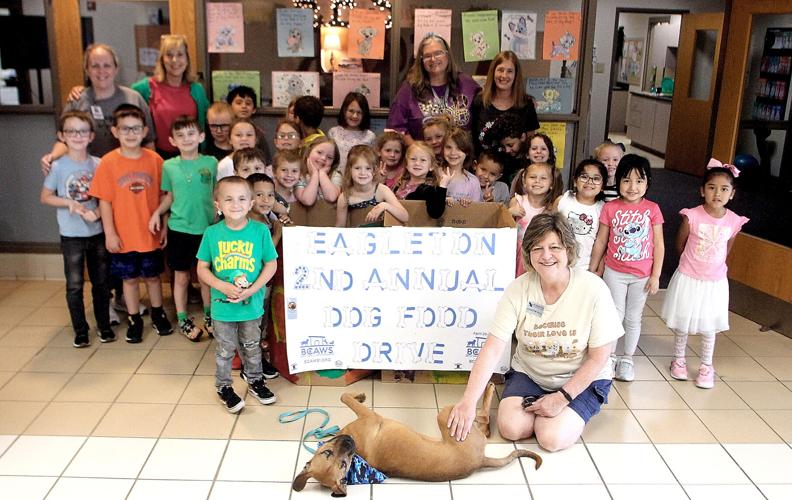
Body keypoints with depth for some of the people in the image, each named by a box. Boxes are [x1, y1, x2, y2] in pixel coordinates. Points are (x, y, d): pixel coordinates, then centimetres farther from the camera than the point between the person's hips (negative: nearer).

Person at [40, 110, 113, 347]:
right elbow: (45, 197, -1)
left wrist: (98, 211, -16)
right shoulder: (58, 166, -8)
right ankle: (80, 330, 19)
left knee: (101, 282, 12)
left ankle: (104, 325, 26)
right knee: (75, 285, 6)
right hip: (71, 235, -2)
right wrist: (70, 203, -16)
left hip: (98, 232, 2)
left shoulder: (99, 164, -2)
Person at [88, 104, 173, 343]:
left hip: (151, 233, 1)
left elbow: (163, 196, 1)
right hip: (123, 236, -1)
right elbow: (104, 201, -6)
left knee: (153, 276, 16)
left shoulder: (155, 160, -5)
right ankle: (134, 320, 28)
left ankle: (158, 314, 35)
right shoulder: (108, 162, -8)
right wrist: (109, 233, -8)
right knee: (129, 278, 12)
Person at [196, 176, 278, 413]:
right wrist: (222, 286, -18)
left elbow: (271, 264, -5)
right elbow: (202, 269, -2)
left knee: (252, 348, 20)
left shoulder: (260, 231, -11)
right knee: (224, 350, 14)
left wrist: (252, 289, -16)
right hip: (222, 305, 0)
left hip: (252, 304, 0)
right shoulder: (212, 233, -9)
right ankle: (223, 387, 34)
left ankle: (255, 381, 41)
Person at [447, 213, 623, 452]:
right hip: (528, 373, 2)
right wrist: (469, 400, -31)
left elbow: (599, 357, -13)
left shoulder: (593, 289, -20)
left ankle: (570, 413, 9)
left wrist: (562, 397, -19)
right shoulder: (518, 289, -15)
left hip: (581, 380, -2)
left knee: (552, 437, -24)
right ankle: (537, 406, 10)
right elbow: (493, 348, -20)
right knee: (511, 428, -21)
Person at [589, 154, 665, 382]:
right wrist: (591, 271, 4)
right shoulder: (610, 208, -6)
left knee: (633, 318, 12)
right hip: (615, 273, -1)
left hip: (642, 276, 1)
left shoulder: (652, 209, -6)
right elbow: (601, 242, 1)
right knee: (615, 315, 5)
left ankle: (626, 359, 26)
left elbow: (658, 244, -1)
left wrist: (655, 276, -3)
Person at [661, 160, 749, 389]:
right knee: (682, 323, 13)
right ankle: (678, 359, 34)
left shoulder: (734, 222, -10)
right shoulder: (692, 216, -17)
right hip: (688, 279, -2)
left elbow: (726, 250, 7)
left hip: (715, 282, 2)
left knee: (709, 327, 14)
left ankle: (706, 366, 31)